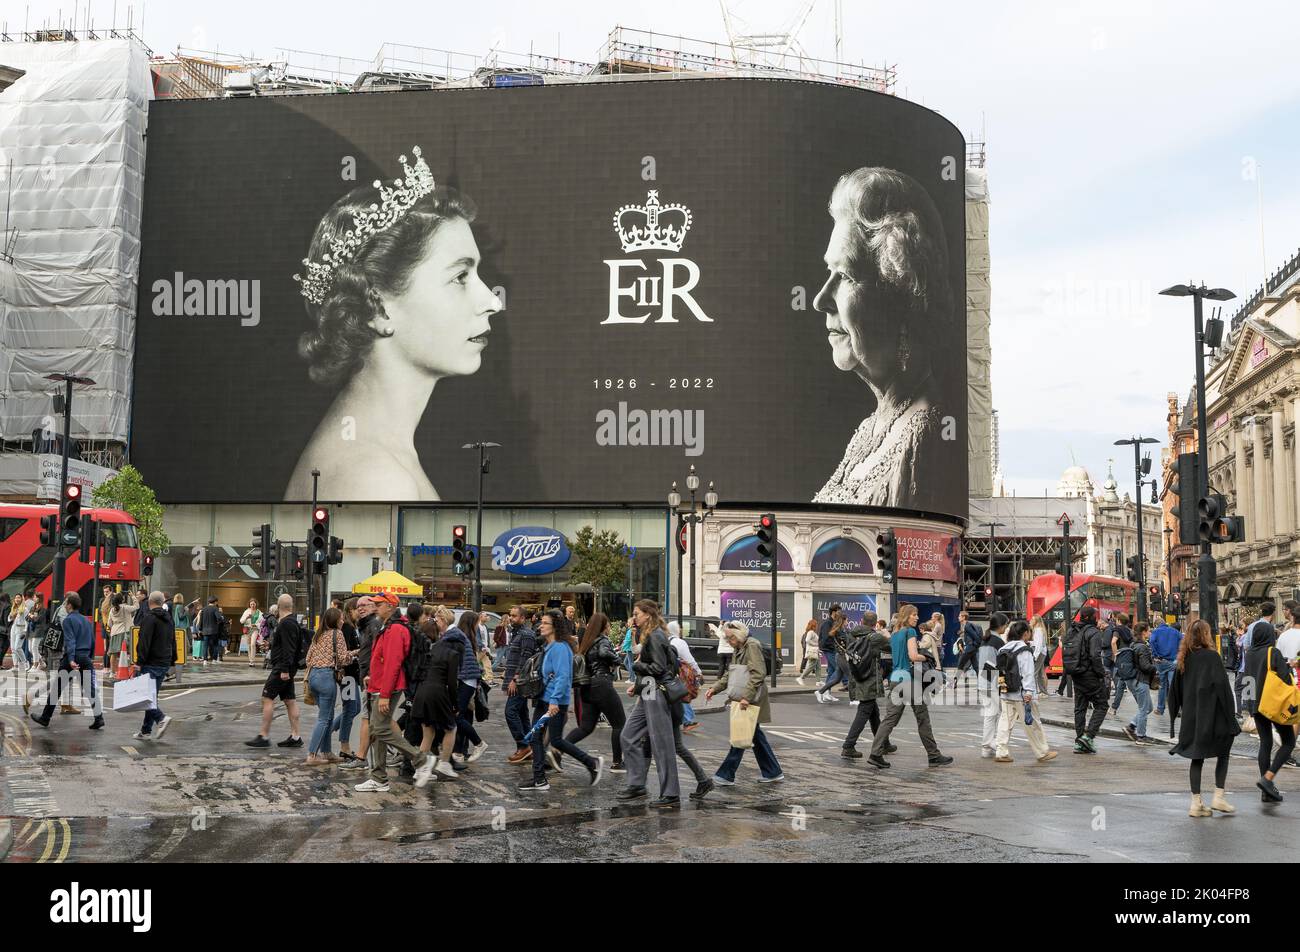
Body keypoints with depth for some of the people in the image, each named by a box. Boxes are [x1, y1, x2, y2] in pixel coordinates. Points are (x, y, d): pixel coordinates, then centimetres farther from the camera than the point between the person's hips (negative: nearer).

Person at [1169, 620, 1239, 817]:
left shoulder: (1183, 658, 5)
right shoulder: (1211, 656, -12)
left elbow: (1175, 688, 11)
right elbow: (1222, 685, -15)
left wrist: (1176, 712, 20)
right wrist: (1230, 713, -8)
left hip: (1191, 717, 5)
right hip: (1211, 715, -5)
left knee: (1197, 758, 9)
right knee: (1223, 754, 11)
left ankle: (1196, 803, 7)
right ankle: (1218, 797, 5)